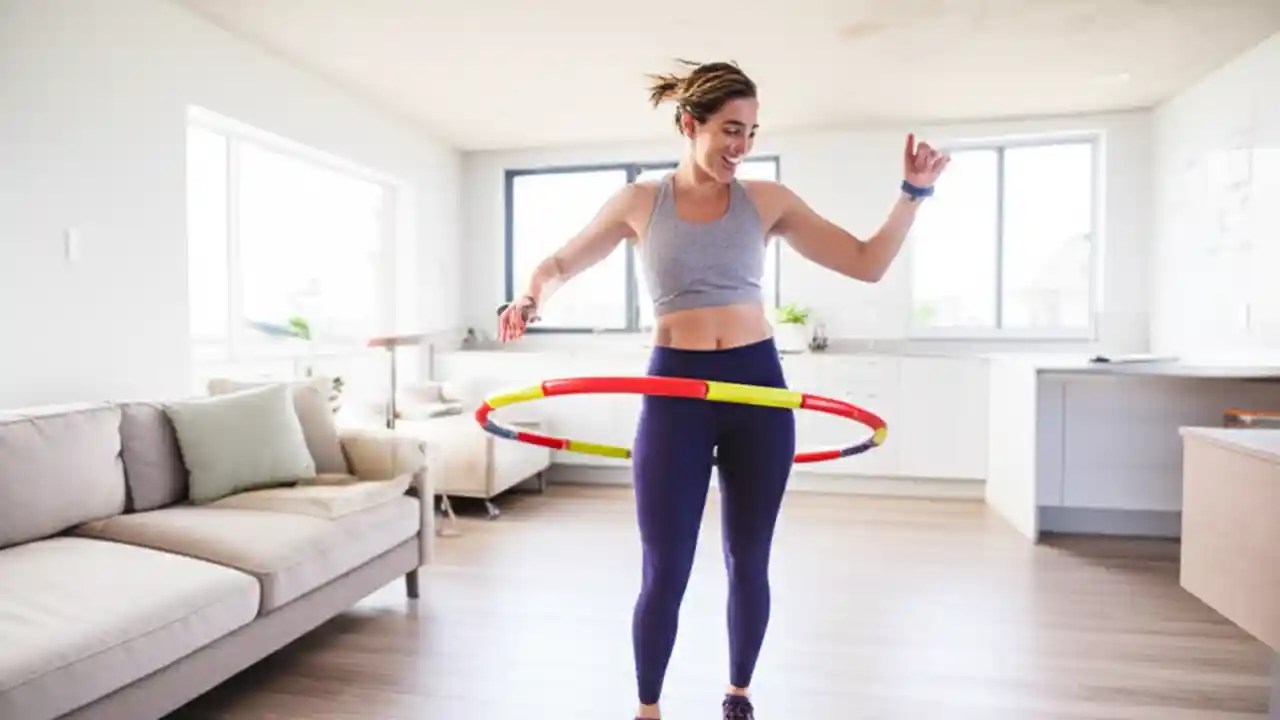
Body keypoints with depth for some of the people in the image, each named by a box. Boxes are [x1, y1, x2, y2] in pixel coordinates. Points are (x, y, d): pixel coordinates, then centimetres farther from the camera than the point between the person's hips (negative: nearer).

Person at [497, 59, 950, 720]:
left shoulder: (768, 200, 6)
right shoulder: (640, 202, 4)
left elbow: (869, 263, 7)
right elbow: (561, 262, 14)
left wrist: (913, 193, -2)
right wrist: (531, 296, -7)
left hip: (758, 389, 2)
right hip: (674, 392, -1)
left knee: (749, 564, 13)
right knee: (664, 573, 3)